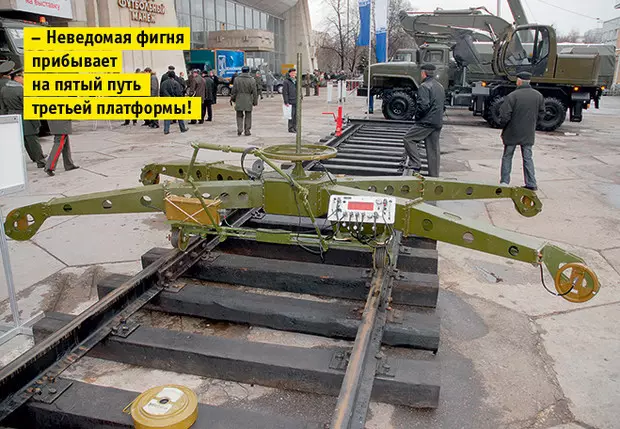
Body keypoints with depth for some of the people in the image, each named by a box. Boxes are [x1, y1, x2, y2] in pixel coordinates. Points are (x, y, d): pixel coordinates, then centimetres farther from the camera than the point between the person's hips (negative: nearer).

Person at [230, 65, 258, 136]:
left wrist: (232, 99, 11)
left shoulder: (237, 79, -2)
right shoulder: (252, 80, -3)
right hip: (248, 101, 0)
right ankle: (247, 131, 10)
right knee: (248, 116, 9)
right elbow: (254, 92, -3)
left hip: (239, 100, 1)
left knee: (239, 116, 11)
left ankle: (239, 129, -1)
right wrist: (255, 101, 5)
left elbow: (234, 91, 1)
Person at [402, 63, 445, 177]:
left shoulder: (424, 86, -11)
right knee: (433, 149, 11)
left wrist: (417, 116, -6)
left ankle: (417, 165, -7)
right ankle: (434, 174, 13)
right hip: (438, 123, 9)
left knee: (408, 139, 0)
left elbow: (423, 105, -20)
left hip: (427, 122, -9)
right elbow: (443, 104, 22)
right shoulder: (440, 87, 18)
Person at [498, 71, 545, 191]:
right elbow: (541, 114, 8)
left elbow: (505, 115, -17)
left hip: (512, 132, -4)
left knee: (507, 157, 10)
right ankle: (531, 184, 12)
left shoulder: (512, 96, -17)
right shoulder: (538, 96, 1)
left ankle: (504, 182, 12)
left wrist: (502, 127, 1)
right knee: (527, 158, 12)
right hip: (528, 133, 4)